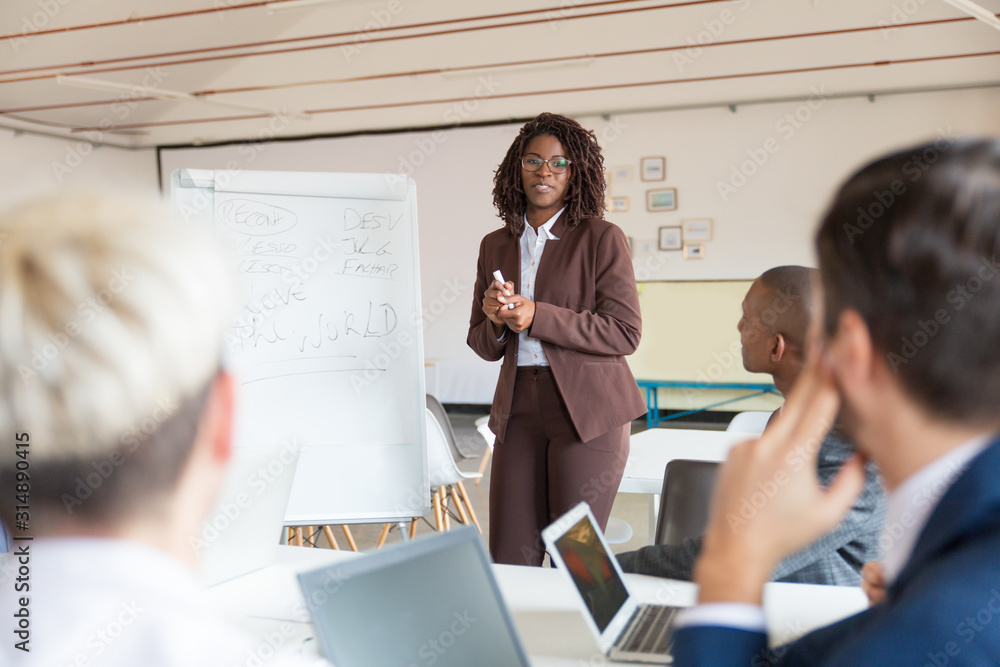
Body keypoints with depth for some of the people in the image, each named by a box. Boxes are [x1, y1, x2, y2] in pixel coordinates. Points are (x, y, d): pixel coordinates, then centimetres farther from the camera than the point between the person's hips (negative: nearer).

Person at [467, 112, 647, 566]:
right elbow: (482, 345, 18)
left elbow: (625, 333, -9)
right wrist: (495, 320, -5)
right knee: (508, 559, 2)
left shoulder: (601, 239, 0)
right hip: (519, 408, 4)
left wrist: (537, 317, -15)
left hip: (587, 410, -4)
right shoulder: (495, 246, 14)